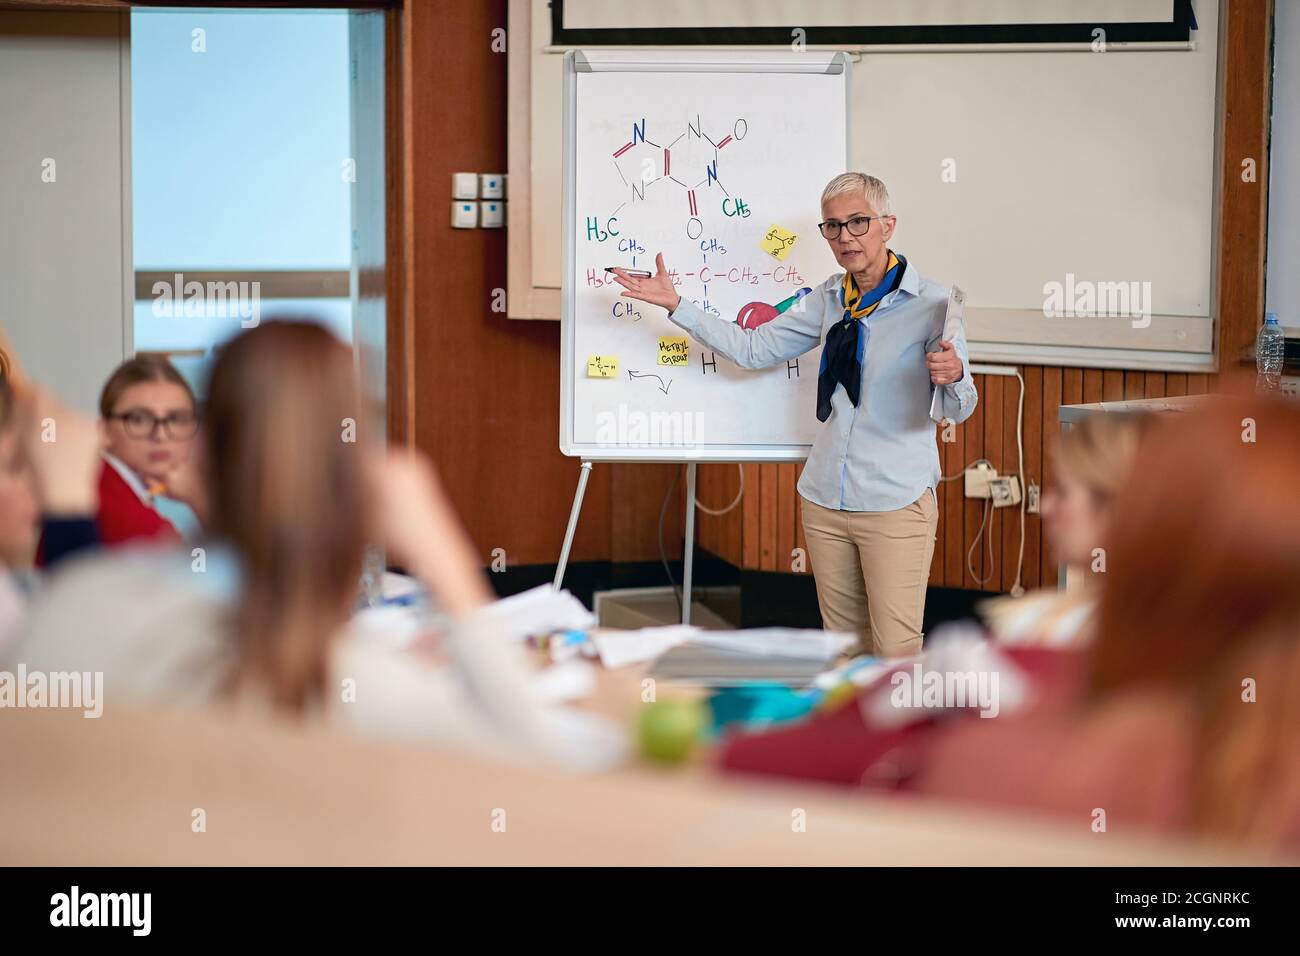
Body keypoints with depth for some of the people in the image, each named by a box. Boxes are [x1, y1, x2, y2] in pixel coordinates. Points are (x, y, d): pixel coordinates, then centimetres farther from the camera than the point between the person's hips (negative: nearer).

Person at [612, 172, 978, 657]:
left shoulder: (931, 301, -9)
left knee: (896, 650, -8)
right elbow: (753, 348, 16)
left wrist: (952, 376, -34)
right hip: (826, 499, 6)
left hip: (896, 503, -6)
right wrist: (675, 305, 11)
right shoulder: (829, 299, 9)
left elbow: (958, 410, -10)